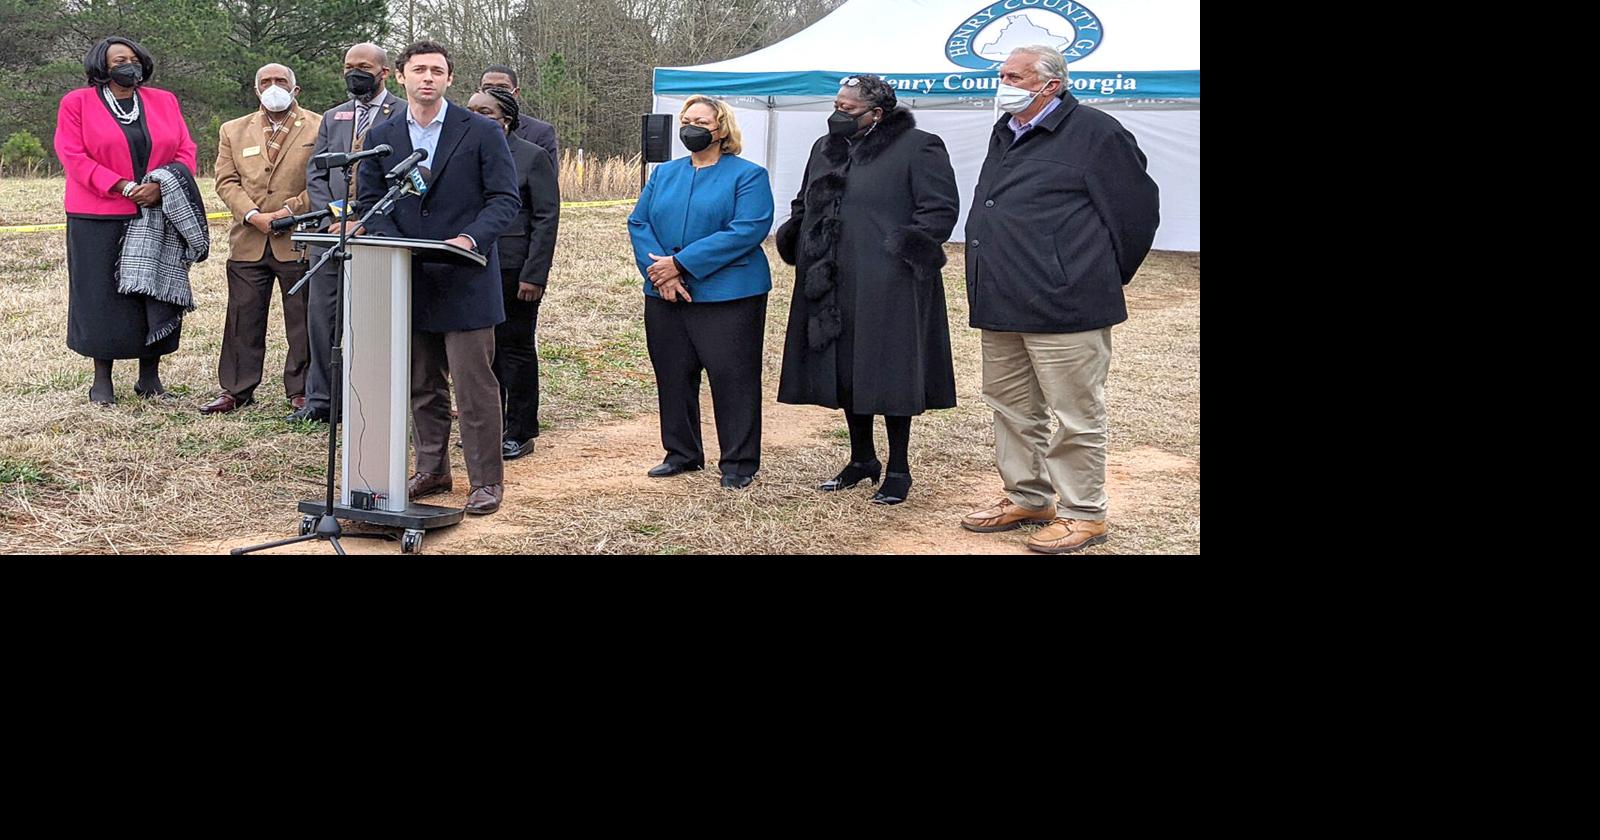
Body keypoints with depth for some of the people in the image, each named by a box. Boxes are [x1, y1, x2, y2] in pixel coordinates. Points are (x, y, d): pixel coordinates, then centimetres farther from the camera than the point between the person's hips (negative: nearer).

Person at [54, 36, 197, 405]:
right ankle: (102, 378, 11)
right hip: (99, 220, -2)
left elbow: (185, 151, 7)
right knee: (103, 296, 1)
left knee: (156, 294, 3)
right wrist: (123, 187, -16)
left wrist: (161, 186, -12)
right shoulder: (76, 103, 4)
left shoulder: (165, 102, 13)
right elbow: (73, 156, -5)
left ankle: (150, 375, 13)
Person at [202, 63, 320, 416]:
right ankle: (236, 389, 14)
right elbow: (226, 181, 7)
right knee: (243, 319, 6)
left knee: (302, 320, 3)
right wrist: (253, 216, -9)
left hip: (299, 240, -3)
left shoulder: (320, 128, 3)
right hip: (248, 241, 3)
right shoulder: (233, 131, 14)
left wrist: (292, 209, -13)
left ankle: (300, 390, 13)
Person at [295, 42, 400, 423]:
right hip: (331, 232, 5)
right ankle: (320, 400, 15)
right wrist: (331, 216, -2)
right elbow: (315, 174, 15)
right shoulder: (333, 118, 19)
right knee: (322, 318, 7)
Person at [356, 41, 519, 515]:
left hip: (465, 280, -4)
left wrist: (470, 238, -21)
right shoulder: (381, 137, 9)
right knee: (422, 385, 13)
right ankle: (431, 470, 25)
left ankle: (487, 480, 5)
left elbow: (504, 199, -4)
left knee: (474, 385, -4)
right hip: (407, 281, 4)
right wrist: (393, 244, -9)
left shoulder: (482, 133, -2)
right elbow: (370, 201, 11)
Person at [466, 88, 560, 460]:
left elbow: (547, 219, -7)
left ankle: (520, 433, 11)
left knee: (516, 348, 3)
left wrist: (534, 275, -13)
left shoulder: (531, 157, -4)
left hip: (513, 271, -5)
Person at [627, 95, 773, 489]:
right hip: (665, 295, 5)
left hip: (727, 296, -5)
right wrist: (658, 272, -11)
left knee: (732, 377, -3)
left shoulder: (747, 175, -3)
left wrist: (680, 264, -18)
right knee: (673, 375, 11)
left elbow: (747, 231, -16)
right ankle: (682, 453, 25)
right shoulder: (664, 173, 15)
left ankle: (739, 462, 7)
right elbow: (638, 222, 9)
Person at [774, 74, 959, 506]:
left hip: (887, 289, -7)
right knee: (844, 373, 13)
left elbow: (942, 208, -12)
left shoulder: (918, 148, -7)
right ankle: (862, 459, 28)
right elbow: (803, 206, 27)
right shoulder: (825, 148, 15)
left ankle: (898, 470, 11)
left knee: (890, 375, -2)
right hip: (834, 286, 7)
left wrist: (905, 251, -18)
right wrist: (796, 241, 11)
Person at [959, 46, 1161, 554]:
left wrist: (1104, 279, 4)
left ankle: (1083, 515, 11)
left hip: (1063, 306, -9)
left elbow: (1137, 211, -6)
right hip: (1001, 306, 9)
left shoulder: (1095, 133, -9)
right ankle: (1027, 499, 31)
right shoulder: (1005, 135, 16)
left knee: (1076, 416, 0)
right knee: (1011, 409, 17)